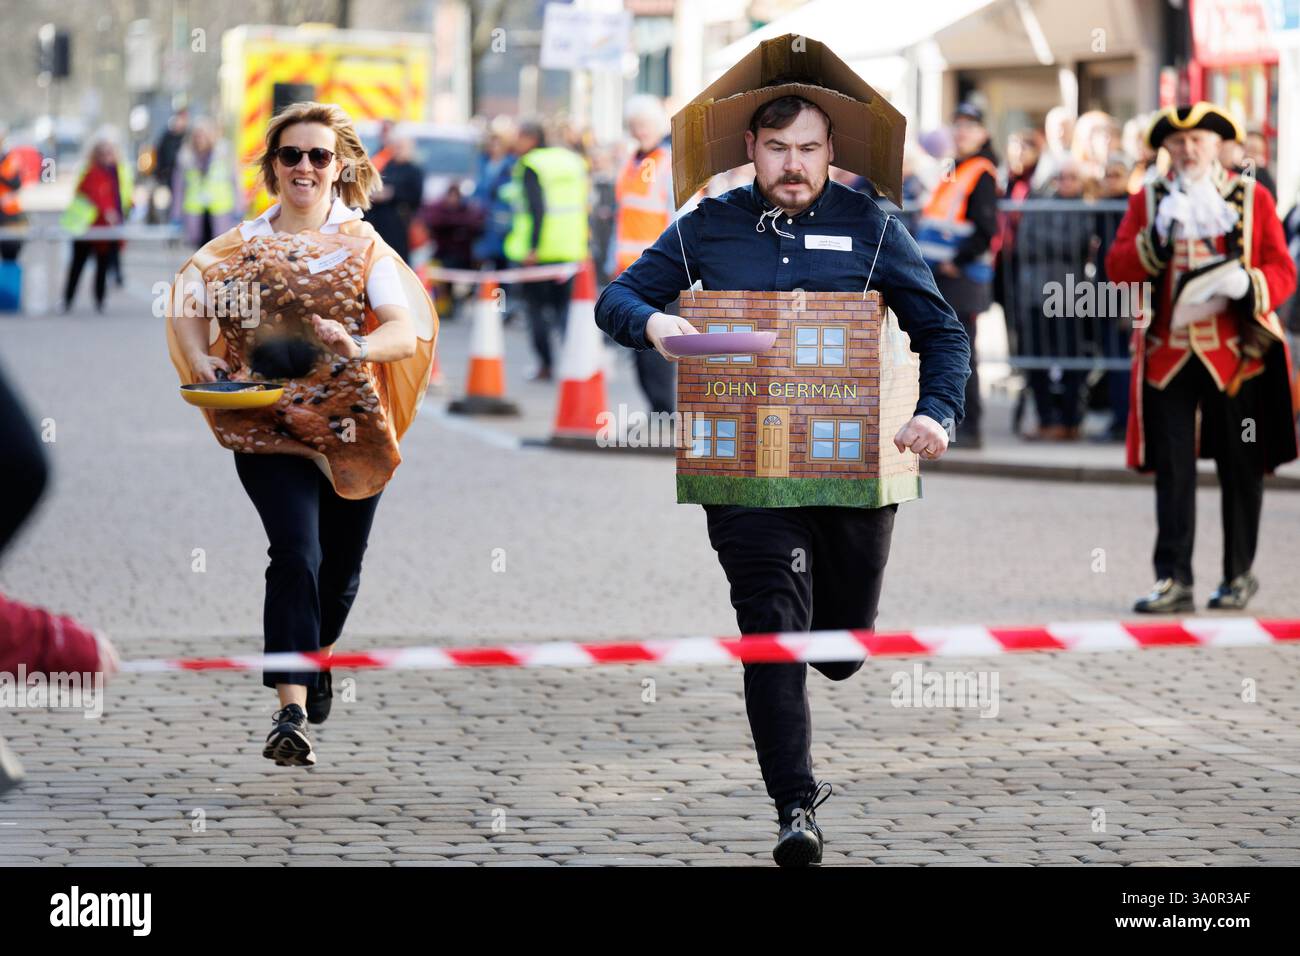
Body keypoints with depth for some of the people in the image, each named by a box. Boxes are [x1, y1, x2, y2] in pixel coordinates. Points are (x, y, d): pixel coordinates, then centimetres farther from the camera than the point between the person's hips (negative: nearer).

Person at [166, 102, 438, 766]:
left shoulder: (364, 245, 5)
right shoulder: (243, 244, 6)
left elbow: (406, 332, -5)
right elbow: (185, 304, 3)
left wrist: (357, 345, -26)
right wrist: (202, 364, -15)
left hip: (351, 424, 2)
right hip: (266, 427, -2)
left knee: (341, 564, 14)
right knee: (296, 552, -19)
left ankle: (318, 657, 46)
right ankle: (291, 711, -22)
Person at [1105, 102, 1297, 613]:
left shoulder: (1253, 198, 5)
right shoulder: (1148, 201, 9)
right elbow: (1117, 268, 0)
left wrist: (1246, 286, -20)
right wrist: (1156, 240, -17)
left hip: (1236, 353, 0)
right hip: (1168, 354, 1)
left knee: (1241, 468, 6)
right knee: (1172, 468, -4)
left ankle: (1239, 574, 18)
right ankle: (1173, 580, -2)